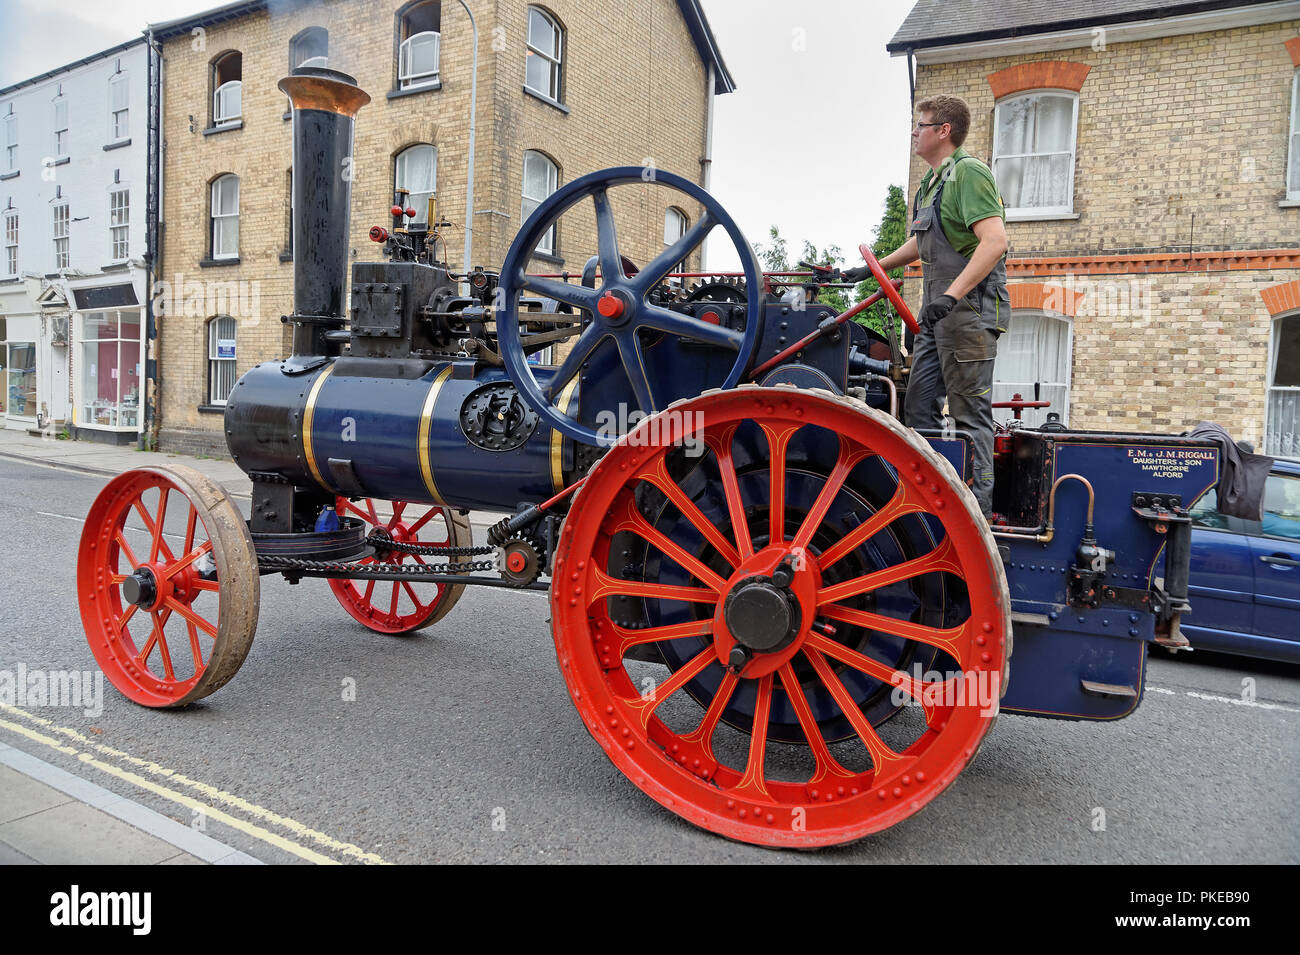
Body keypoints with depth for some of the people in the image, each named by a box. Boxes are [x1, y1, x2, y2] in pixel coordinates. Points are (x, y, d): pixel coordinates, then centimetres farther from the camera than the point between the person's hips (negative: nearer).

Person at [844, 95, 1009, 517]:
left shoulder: (969, 172, -10)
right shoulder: (930, 182, 19)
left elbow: (995, 240, -23)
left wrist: (952, 294, -30)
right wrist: (873, 268, 32)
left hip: (970, 309, -10)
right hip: (937, 313, 10)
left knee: (970, 415, -7)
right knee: (919, 409, 11)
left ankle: (976, 513, 0)